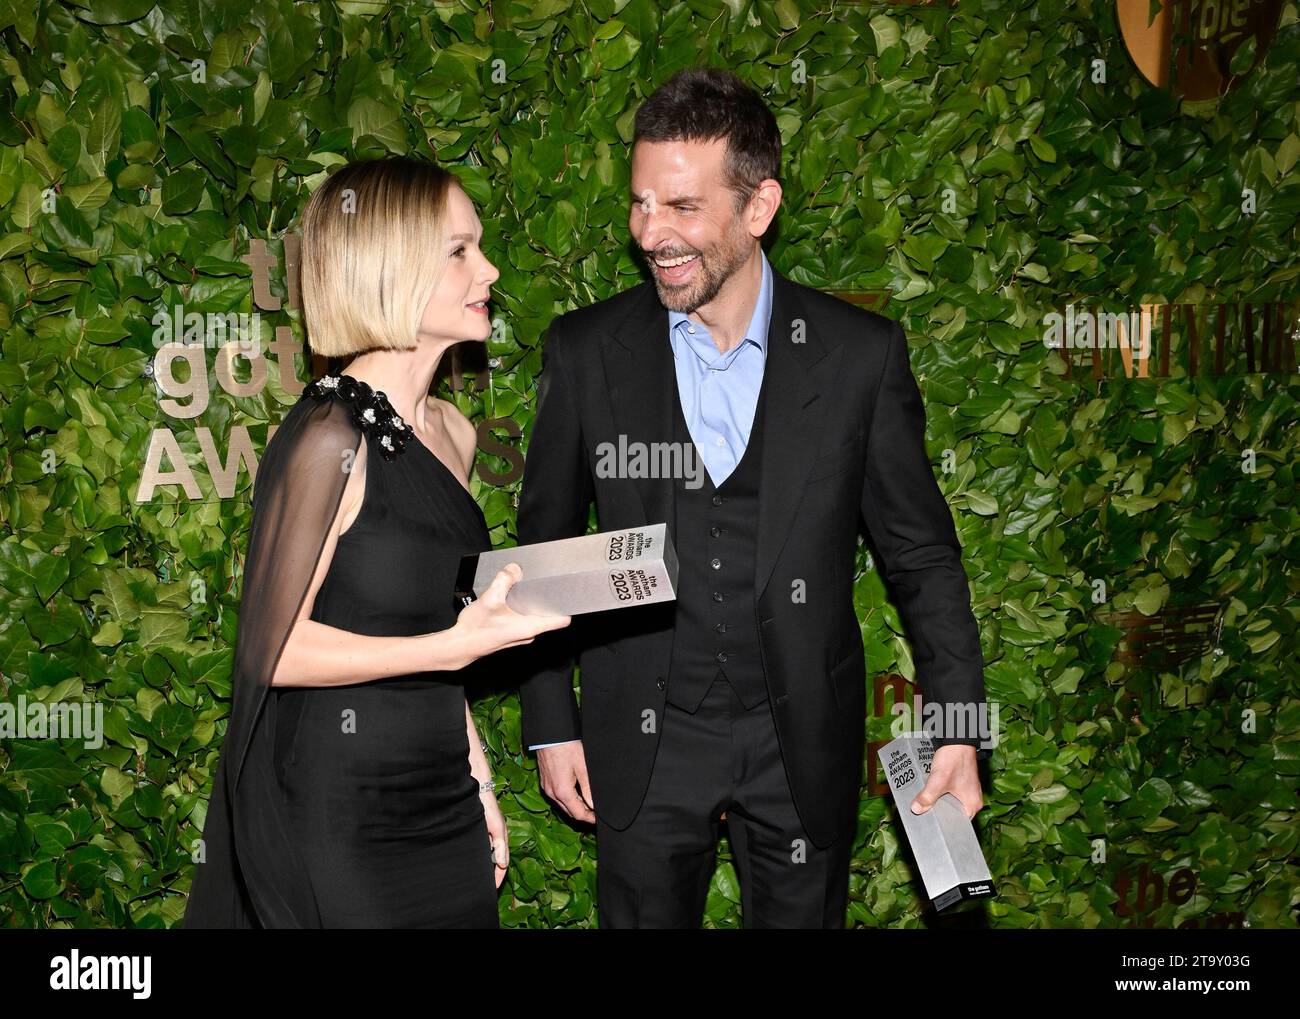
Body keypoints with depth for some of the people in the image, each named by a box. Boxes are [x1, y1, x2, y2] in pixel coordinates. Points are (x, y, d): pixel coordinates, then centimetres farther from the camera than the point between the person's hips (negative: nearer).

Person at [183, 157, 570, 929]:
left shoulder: (451, 432, 7)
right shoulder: (331, 436, -17)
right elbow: (274, 650, -17)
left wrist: (476, 783, 14)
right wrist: (455, 645, -26)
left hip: (439, 806, 7)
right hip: (335, 823, -7)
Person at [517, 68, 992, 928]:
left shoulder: (862, 354, -7)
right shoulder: (587, 351, -5)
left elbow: (921, 554, -1)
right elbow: (547, 548, 4)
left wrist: (959, 729, -6)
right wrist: (551, 724, 3)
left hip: (805, 743, 0)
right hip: (643, 743, 1)